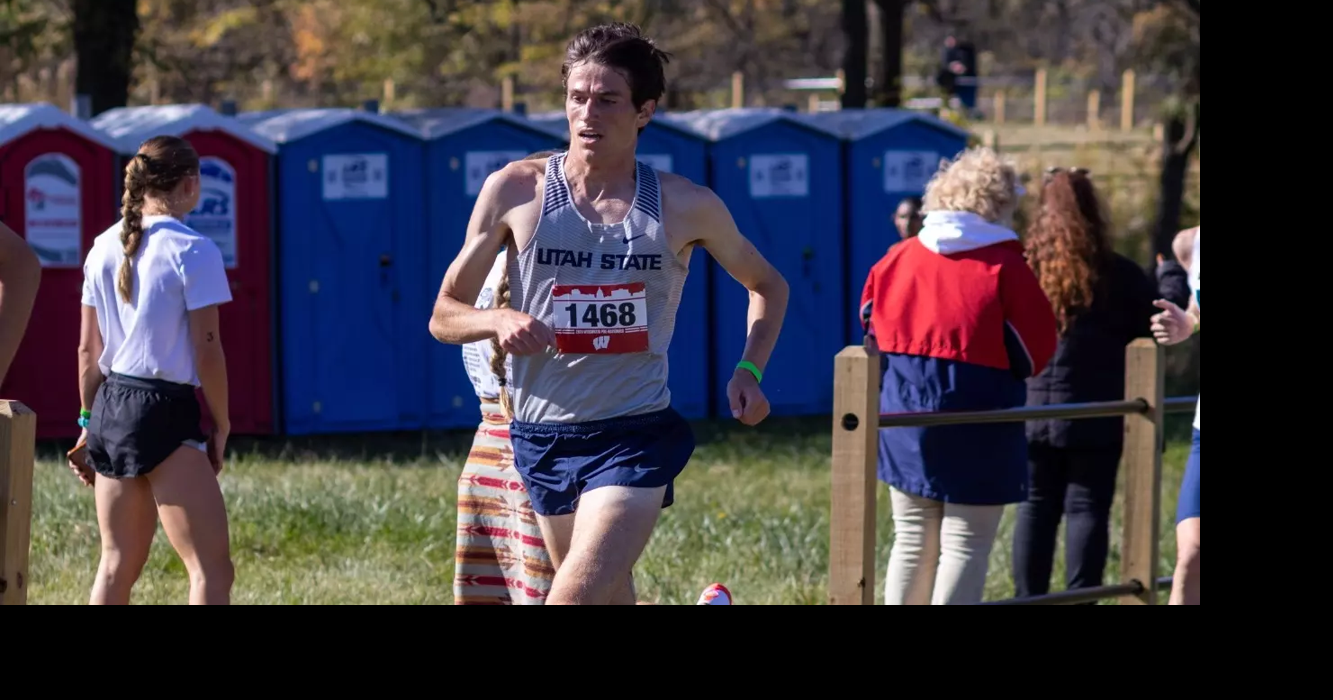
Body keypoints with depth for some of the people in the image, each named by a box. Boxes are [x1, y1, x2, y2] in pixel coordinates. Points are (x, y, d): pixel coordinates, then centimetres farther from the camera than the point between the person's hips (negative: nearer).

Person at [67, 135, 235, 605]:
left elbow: (88, 349, 13)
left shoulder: (104, 249, 9)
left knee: (117, 566, 14)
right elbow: (207, 349, -11)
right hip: (166, 412, -8)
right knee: (212, 570, -6)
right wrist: (221, 425, -2)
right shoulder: (193, 251, -11)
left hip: (111, 407, 8)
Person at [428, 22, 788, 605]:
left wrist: (749, 371, 1)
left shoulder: (686, 206, 0)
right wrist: (500, 320, -19)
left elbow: (768, 285, 18)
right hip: (545, 439, 3)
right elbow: (443, 317, 3)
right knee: (610, 601, 13)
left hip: (638, 436, -2)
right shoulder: (516, 190, -1)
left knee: (574, 598, -20)